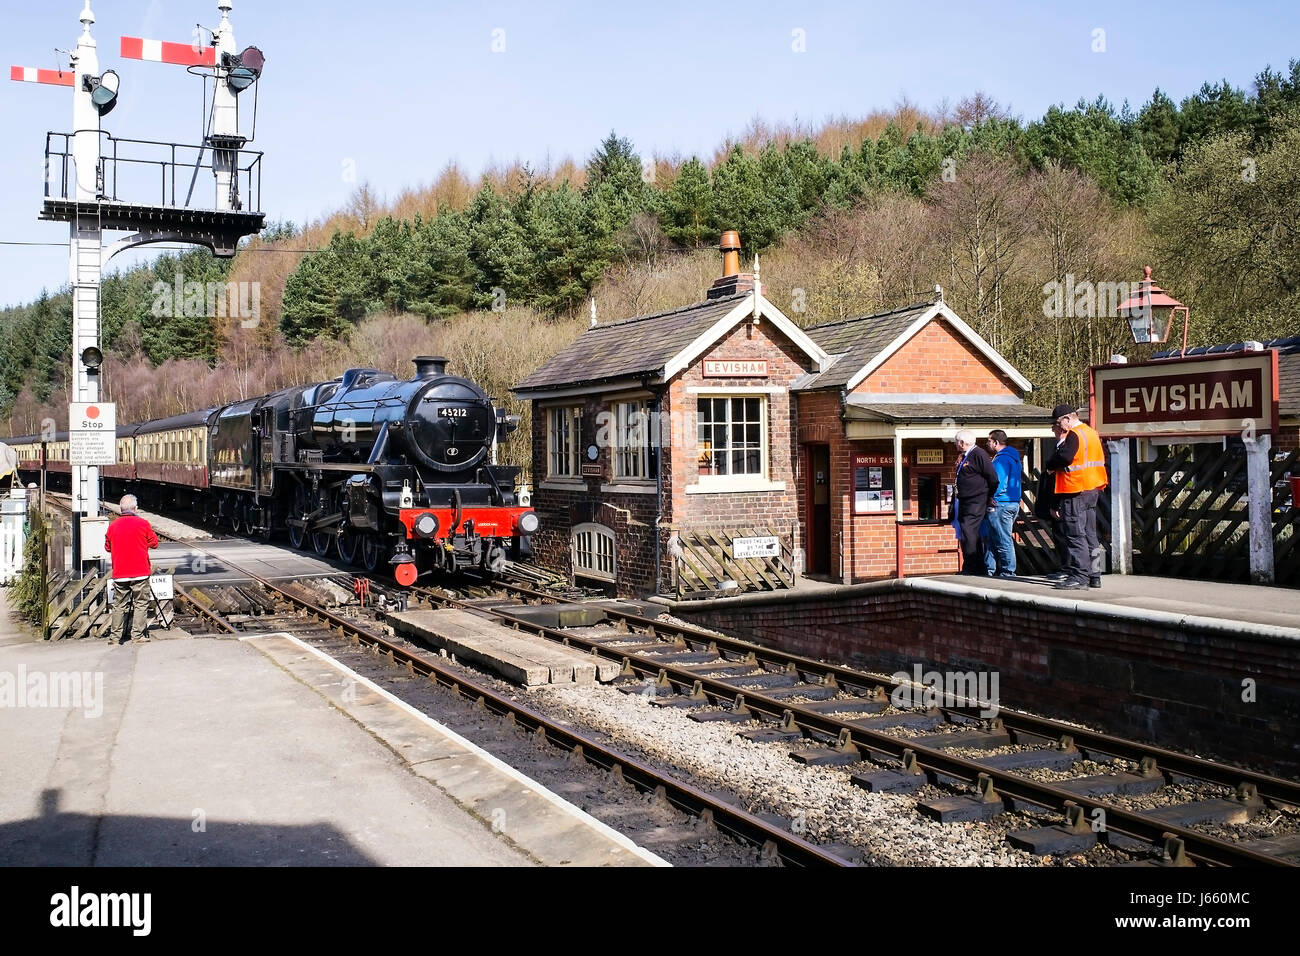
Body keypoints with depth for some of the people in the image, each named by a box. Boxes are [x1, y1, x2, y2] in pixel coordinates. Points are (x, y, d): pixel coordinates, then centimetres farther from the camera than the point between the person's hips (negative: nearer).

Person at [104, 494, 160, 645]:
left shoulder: (113, 525, 2)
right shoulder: (143, 524, -7)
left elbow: (108, 547, 13)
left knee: (119, 605, 11)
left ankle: (115, 636, 11)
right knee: (141, 604, 4)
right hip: (140, 573, -3)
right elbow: (154, 543, 2)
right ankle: (137, 635, 2)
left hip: (119, 573, 3)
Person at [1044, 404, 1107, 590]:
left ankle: (1079, 576, -8)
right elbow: (1100, 459, 22)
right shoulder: (1092, 433, 16)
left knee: (1075, 535, -7)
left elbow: (1064, 457, -27)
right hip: (1093, 490, 10)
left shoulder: (1074, 435, -13)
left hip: (1075, 493, -10)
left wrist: (1051, 466, -7)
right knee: (1090, 535, 13)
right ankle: (1094, 576, 16)